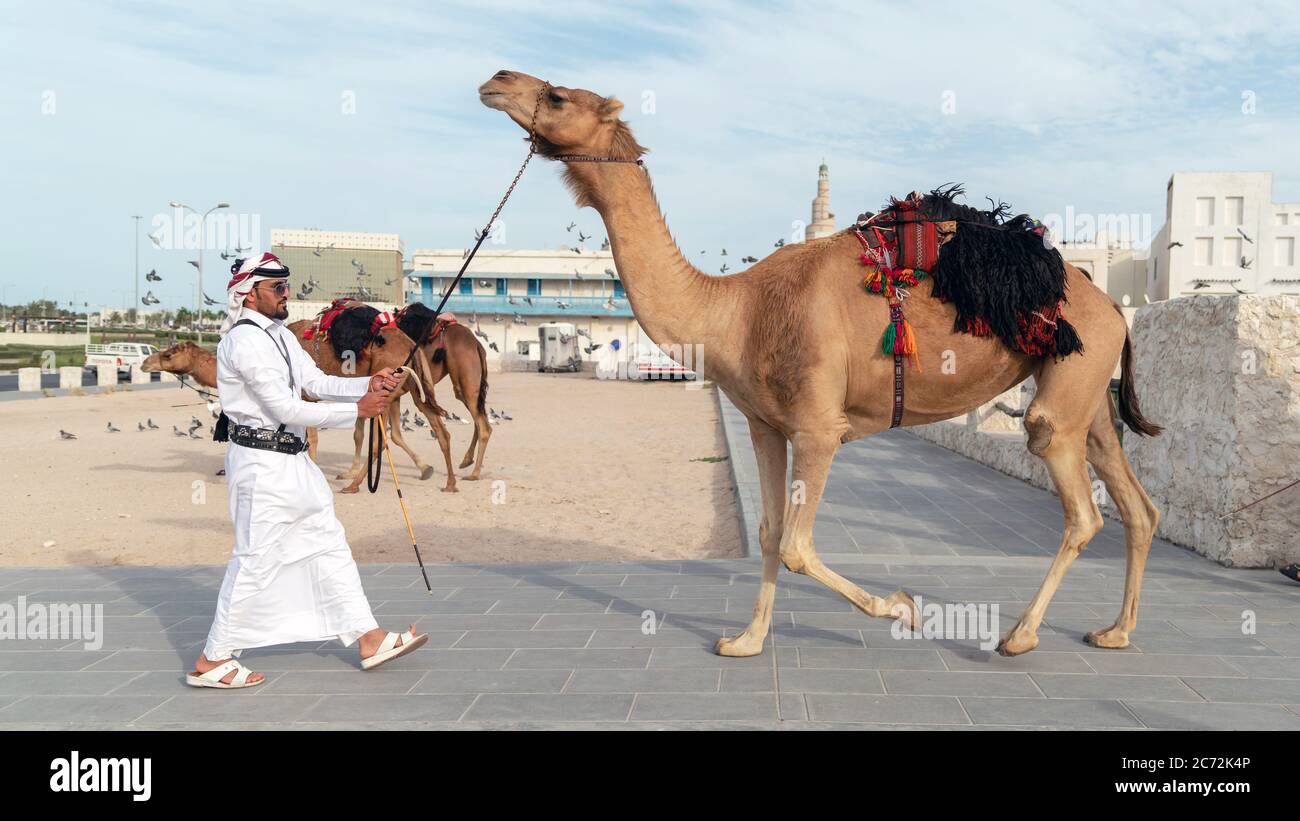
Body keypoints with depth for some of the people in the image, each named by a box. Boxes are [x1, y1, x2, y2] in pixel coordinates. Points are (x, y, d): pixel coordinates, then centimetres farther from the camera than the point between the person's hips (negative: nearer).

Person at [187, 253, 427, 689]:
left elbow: (317, 382, 11)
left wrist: (369, 384, -5)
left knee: (329, 546, 12)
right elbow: (285, 408, -22)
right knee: (256, 562, -3)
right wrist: (357, 410, -21)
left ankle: (369, 639, 19)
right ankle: (211, 661, 12)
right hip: (260, 463, -10)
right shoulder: (244, 341, -17)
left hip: (293, 461, 10)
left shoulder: (280, 335, 15)